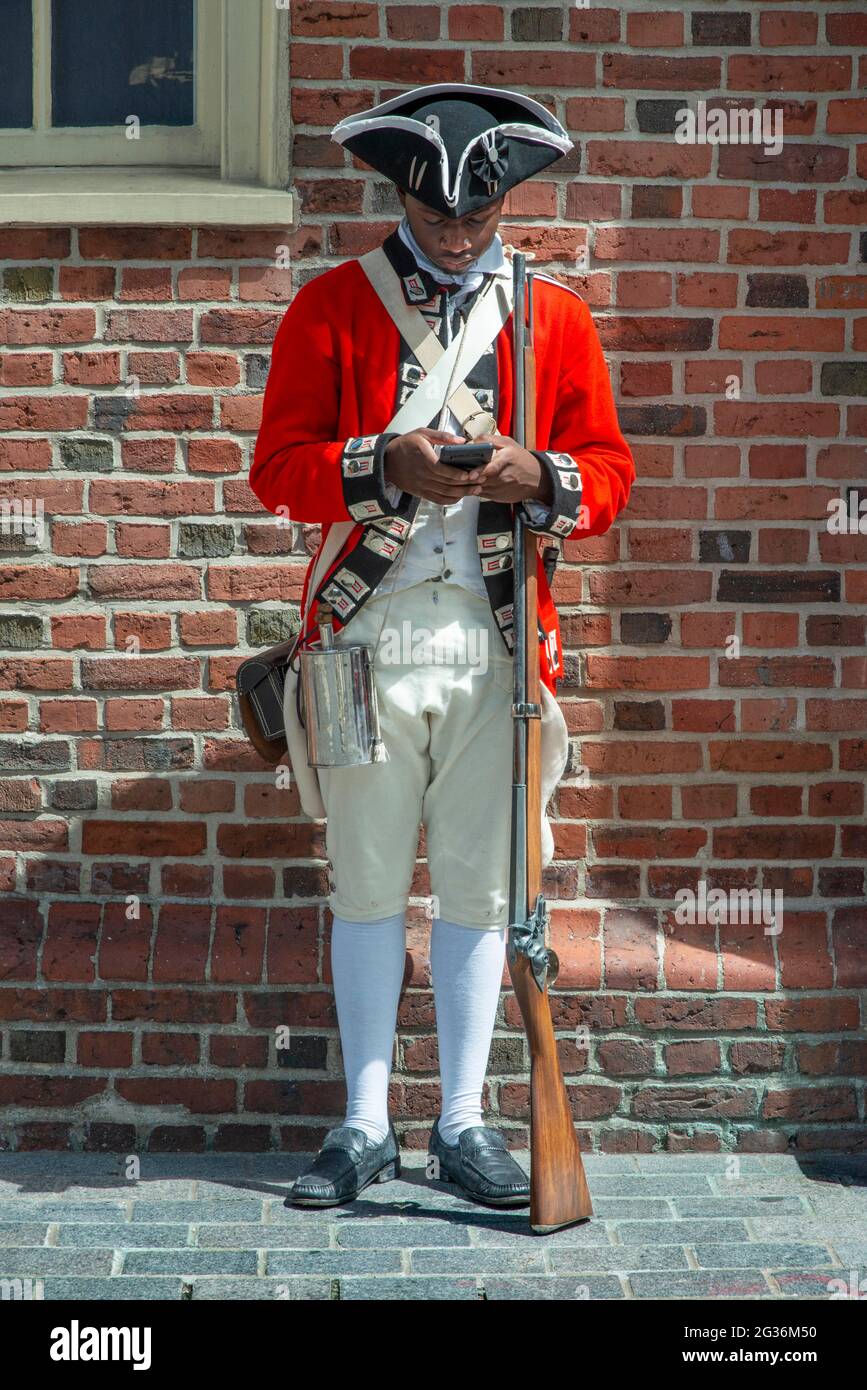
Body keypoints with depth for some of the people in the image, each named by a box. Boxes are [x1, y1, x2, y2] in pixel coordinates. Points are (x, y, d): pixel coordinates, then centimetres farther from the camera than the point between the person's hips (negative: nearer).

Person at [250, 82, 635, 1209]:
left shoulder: (556, 317, 8)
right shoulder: (330, 307, 3)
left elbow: (609, 471, 8)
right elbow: (278, 466, -1)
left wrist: (535, 478, -14)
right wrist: (386, 465, -19)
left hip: (496, 639, 1)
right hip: (369, 636, -1)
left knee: (478, 887, 6)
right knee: (368, 884, 5)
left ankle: (462, 1123, 17)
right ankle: (366, 1126, 16)